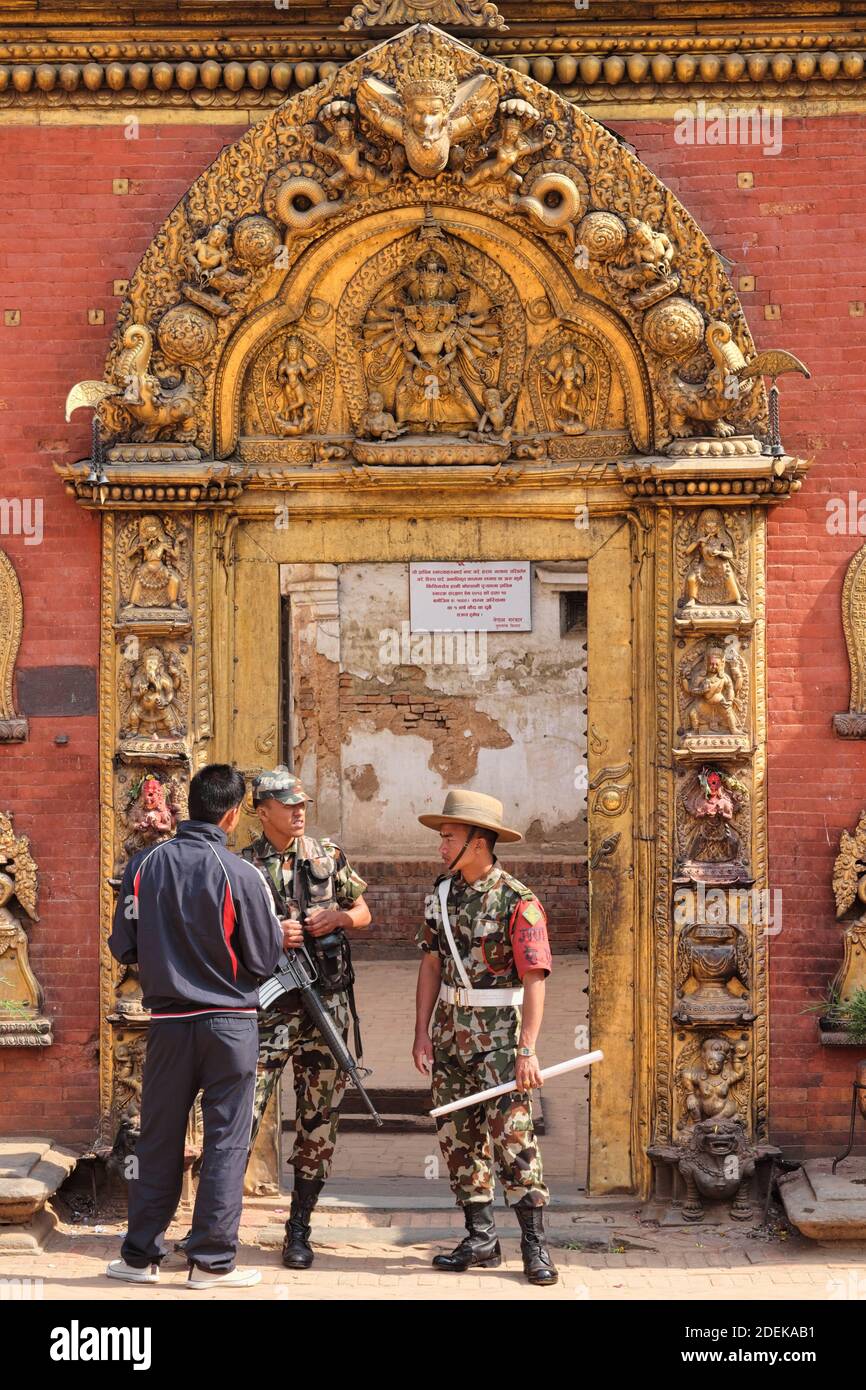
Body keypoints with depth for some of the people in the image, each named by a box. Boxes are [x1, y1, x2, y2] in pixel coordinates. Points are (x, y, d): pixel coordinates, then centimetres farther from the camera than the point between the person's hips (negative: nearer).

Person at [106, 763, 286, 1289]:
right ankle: (212, 1261, 8)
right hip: (230, 1023, -3)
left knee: (159, 1141, 12)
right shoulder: (241, 875, -13)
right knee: (226, 1143, 5)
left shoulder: (144, 865, -4)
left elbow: (123, 948, 2)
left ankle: (141, 1255, 18)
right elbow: (265, 959, -7)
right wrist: (281, 935, 14)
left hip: (169, 1021, 3)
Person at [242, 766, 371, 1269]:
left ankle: (300, 1229, 16)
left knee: (319, 1122, 6)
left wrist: (338, 917, -5)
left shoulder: (329, 855, 8)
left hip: (328, 1004, 3)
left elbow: (363, 913, 16)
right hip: (270, 1006, -3)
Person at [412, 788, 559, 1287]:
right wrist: (422, 1032, 6)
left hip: (499, 1032, -7)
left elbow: (534, 980, -14)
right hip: (450, 1030, 7)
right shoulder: (443, 895, 8)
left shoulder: (518, 902, -12)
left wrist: (528, 1049, -20)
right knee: (458, 1135, 8)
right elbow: (432, 965, 12)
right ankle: (481, 1239, 17)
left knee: (512, 1134, -10)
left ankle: (535, 1243, -4)